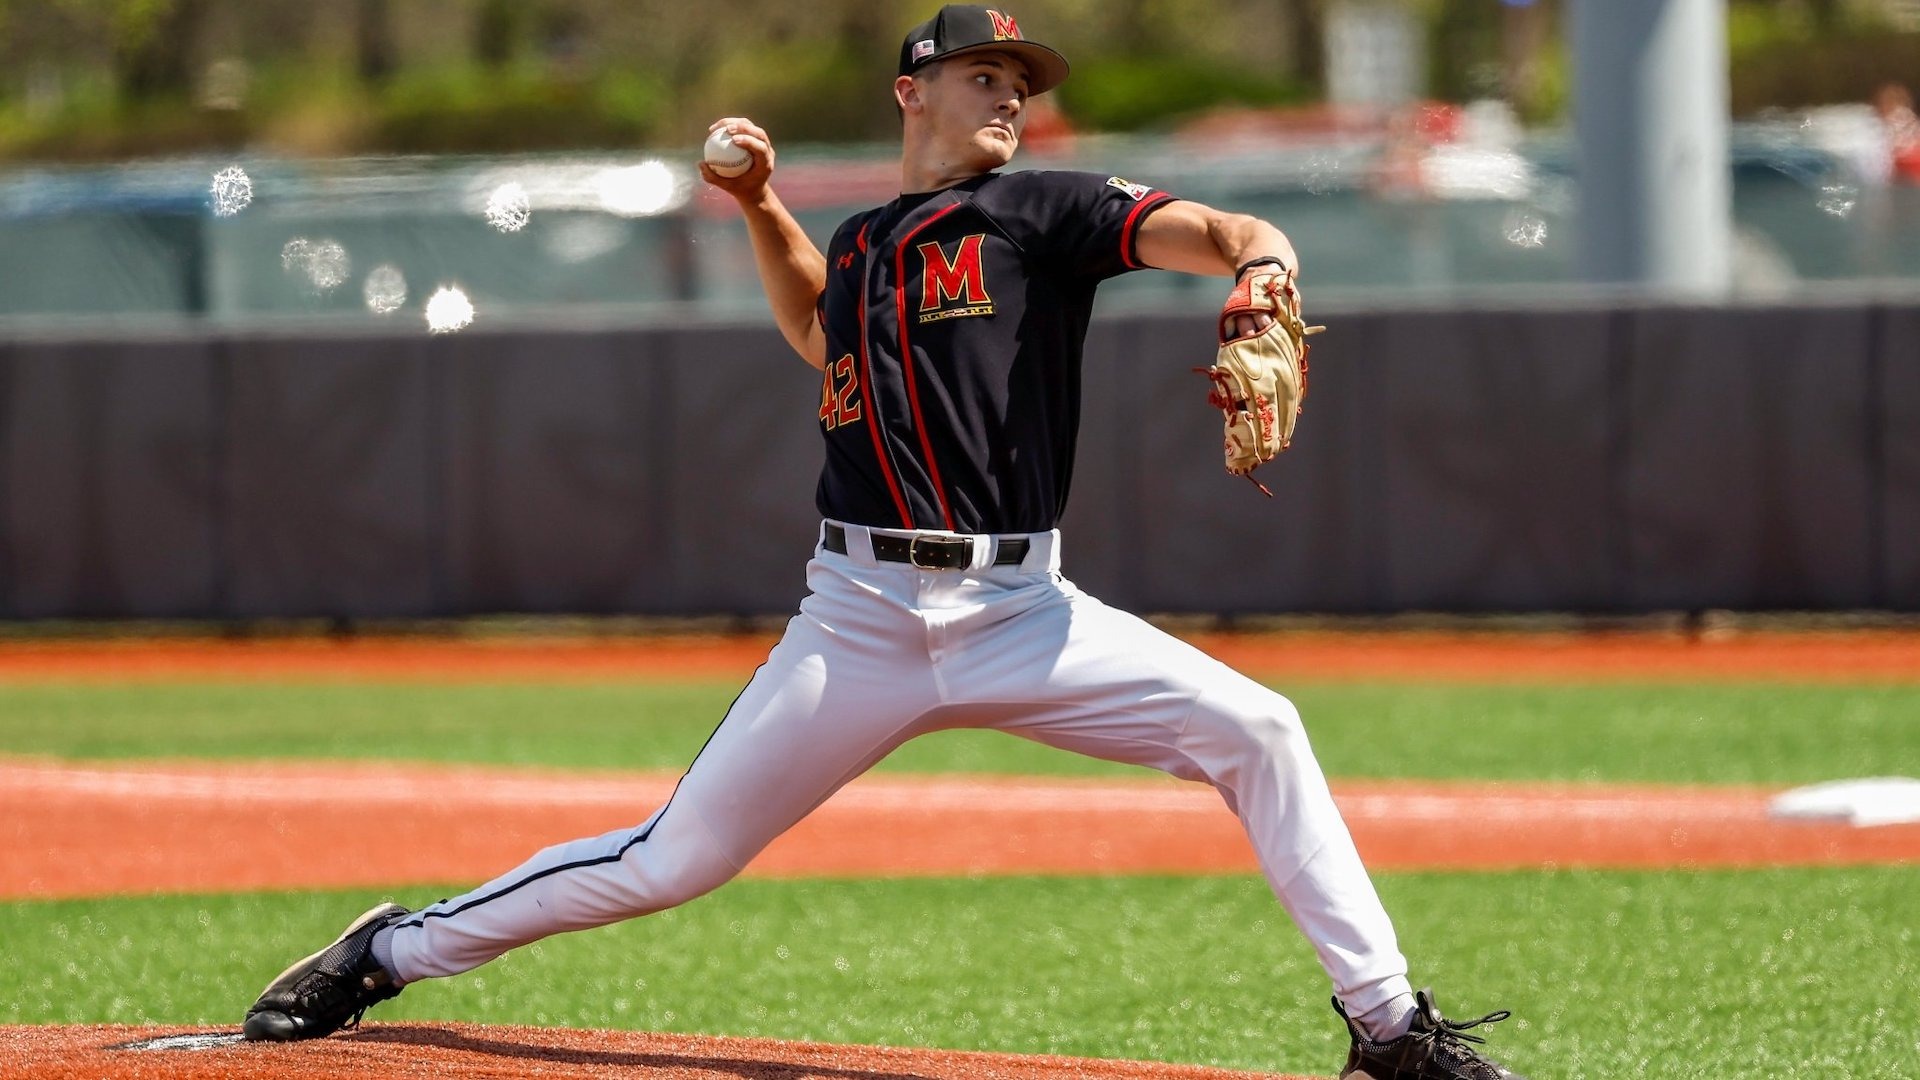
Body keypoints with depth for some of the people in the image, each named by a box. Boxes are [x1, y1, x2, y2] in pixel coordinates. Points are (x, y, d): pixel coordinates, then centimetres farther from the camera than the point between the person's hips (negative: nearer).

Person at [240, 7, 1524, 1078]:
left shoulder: (1047, 214, 2)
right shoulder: (857, 245, 14)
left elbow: (1242, 237, -11)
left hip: (1022, 614, -1)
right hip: (861, 621, 1)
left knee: (1253, 730, -19)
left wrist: (1263, 316, -33)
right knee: (672, 862, 0)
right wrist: (762, 206, 24)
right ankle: (391, 952, 17)